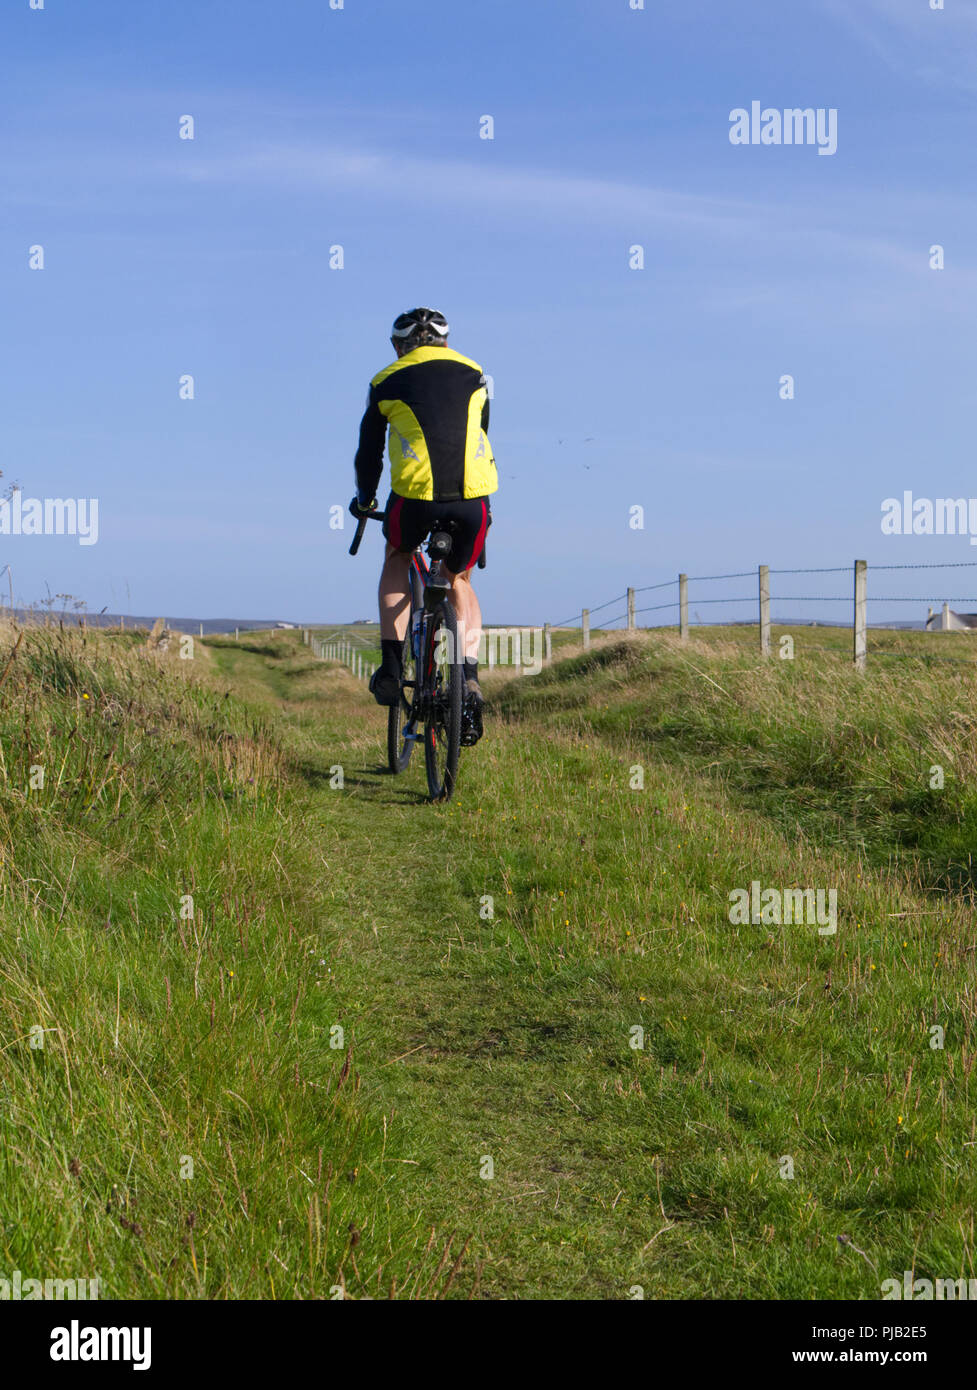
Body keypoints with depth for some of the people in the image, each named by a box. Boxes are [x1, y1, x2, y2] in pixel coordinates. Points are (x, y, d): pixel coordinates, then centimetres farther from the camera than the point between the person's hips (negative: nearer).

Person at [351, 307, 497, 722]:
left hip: (415, 493, -2)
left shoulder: (388, 381, 15)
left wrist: (364, 501, 39)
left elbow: (369, 450, 22)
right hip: (473, 498, 2)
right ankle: (469, 676, 6)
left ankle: (391, 665, 19)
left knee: (397, 559, 29)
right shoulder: (473, 374, 22)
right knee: (459, 581, 25)